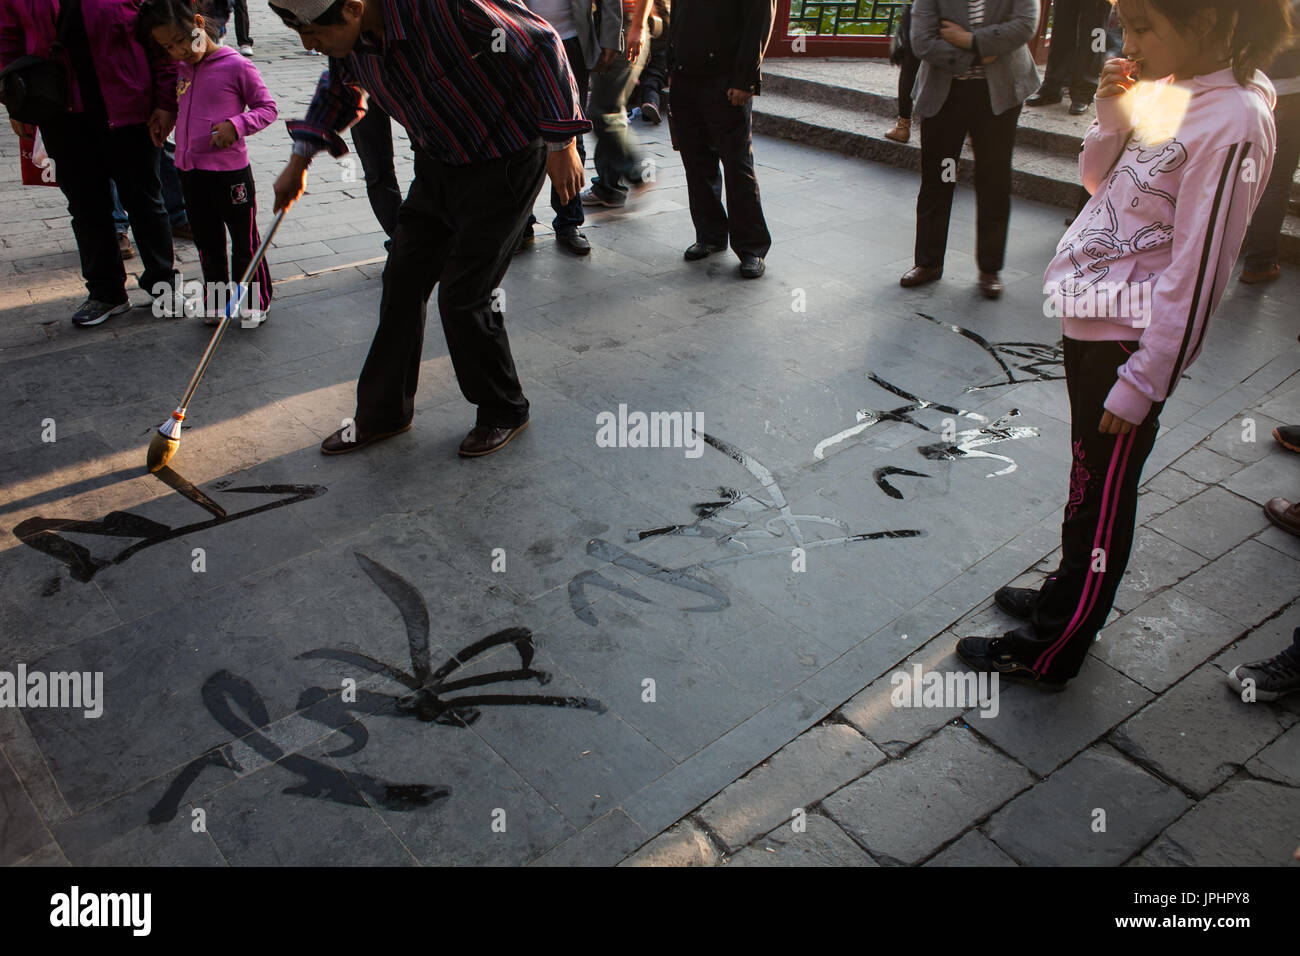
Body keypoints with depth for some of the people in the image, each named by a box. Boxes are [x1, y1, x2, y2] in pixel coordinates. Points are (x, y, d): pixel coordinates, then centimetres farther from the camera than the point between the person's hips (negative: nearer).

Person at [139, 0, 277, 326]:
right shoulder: (180, 70, 8)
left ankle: (256, 301, 20)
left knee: (244, 240, 6)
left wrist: (237, 124, -20)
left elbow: (267, 108, -7)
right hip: (190, 171, 6)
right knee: (207, 241, 16)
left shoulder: (235, 66, -11)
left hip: (230, 171, -6)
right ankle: (217, 296, 31)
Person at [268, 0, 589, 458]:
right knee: (402, 282, 7)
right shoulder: (350, 39, -5)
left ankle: (504, 412, 13)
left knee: (464, 293, -9)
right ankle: (383, 412, 23)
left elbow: (539, 44, -22)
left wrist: (561, 142, -19)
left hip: (505, 161, -8)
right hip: (437, 163, 8)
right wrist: (299, 159, 18)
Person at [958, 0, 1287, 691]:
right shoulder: (1166, 89, 5)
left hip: (1132, 338, -8)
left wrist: (1139, 385, -18)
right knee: (1092, 479, 22)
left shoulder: (1231, 123, -21)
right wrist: (1114, 117, -1)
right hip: (1089, 317, 8)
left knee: (1100, 497, 5)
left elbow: (1192, 277, -21)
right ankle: (1067, 595, 40)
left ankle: (1049, 653, 20)